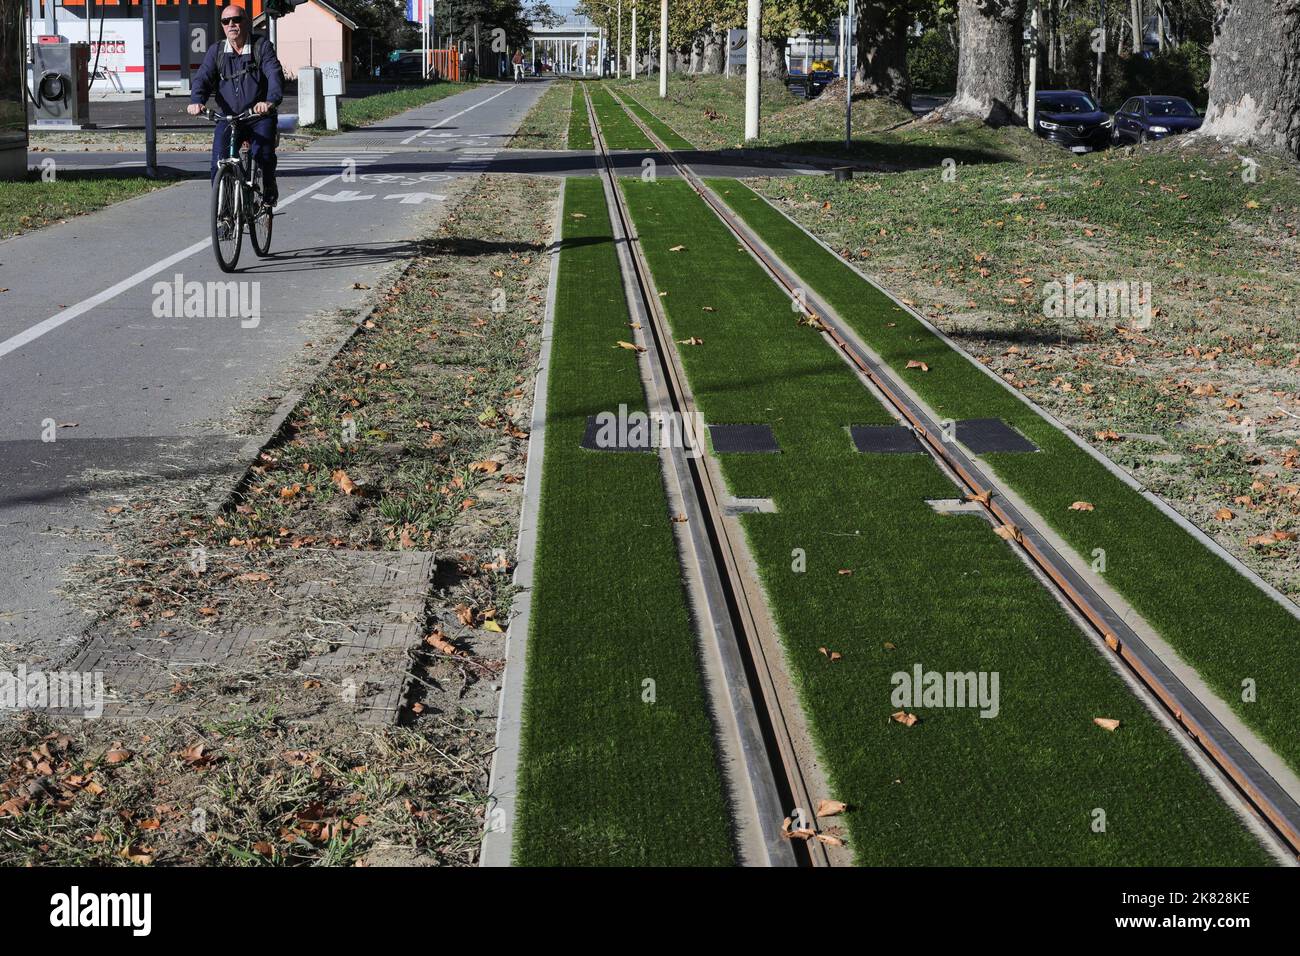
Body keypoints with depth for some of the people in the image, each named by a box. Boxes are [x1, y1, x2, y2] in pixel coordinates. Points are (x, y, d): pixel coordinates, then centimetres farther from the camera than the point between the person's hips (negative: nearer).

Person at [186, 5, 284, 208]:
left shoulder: (262, 46, 0)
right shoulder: (216, 51, 8)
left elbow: (275, 74, -15)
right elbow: (202, 77, -4)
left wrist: (270, 101, -37)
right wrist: (196, 101, -28)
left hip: (259, 117, -2)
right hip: (227, 118, 2)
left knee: (263, 155, -23)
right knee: (219, 162, -16)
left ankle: (269, 191, 7)